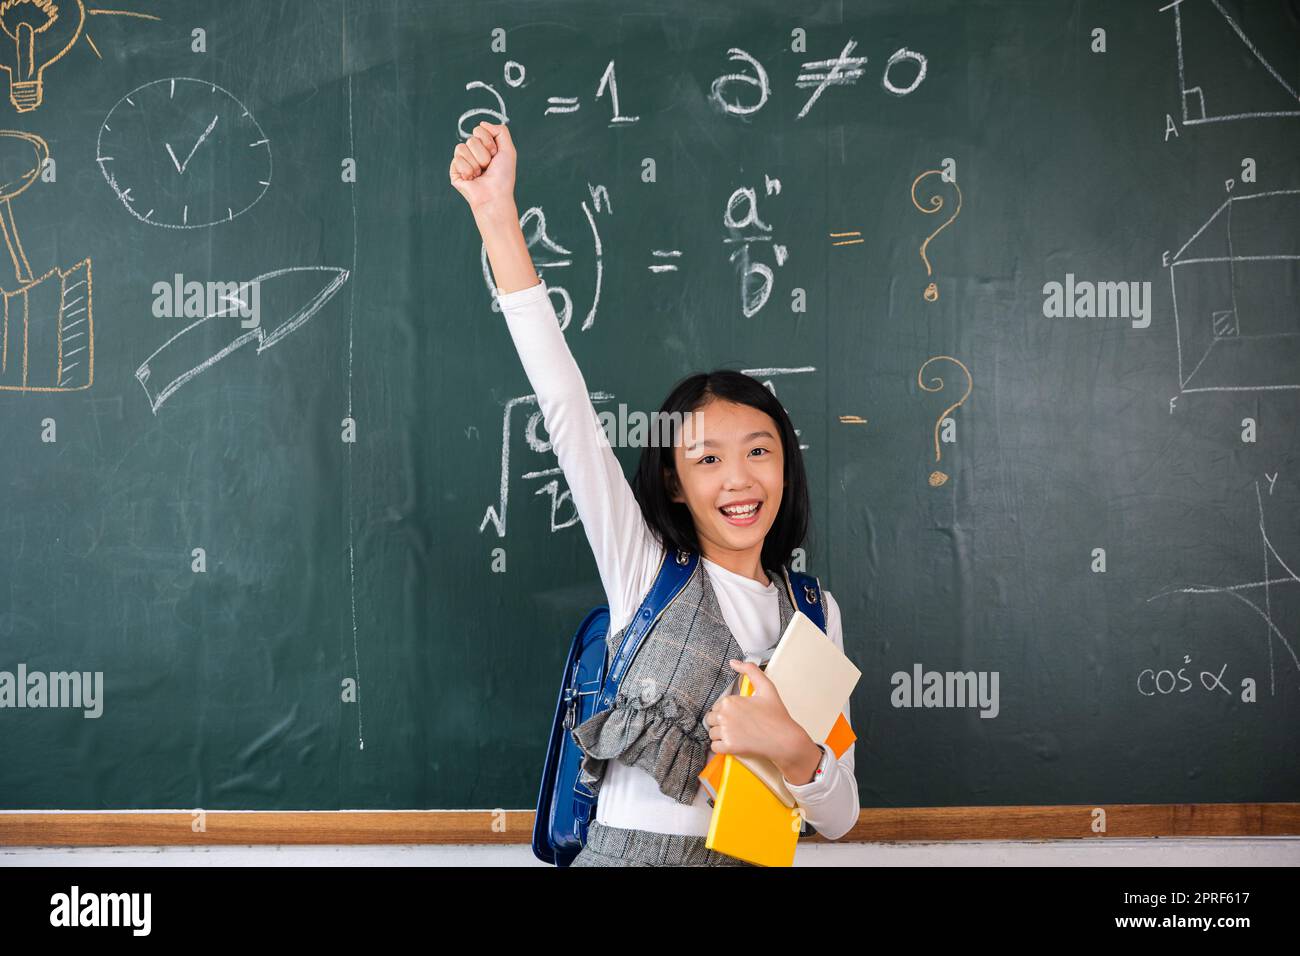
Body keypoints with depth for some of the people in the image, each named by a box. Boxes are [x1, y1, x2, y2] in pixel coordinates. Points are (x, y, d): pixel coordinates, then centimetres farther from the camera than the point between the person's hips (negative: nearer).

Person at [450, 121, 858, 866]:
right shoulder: (644, 569, -6)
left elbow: (839, 818, 1)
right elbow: (565, 405, -15)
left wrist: (794, 751, -21)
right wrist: (498, 215, -20)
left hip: (755, 853, 2)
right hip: (628, 847, -2)